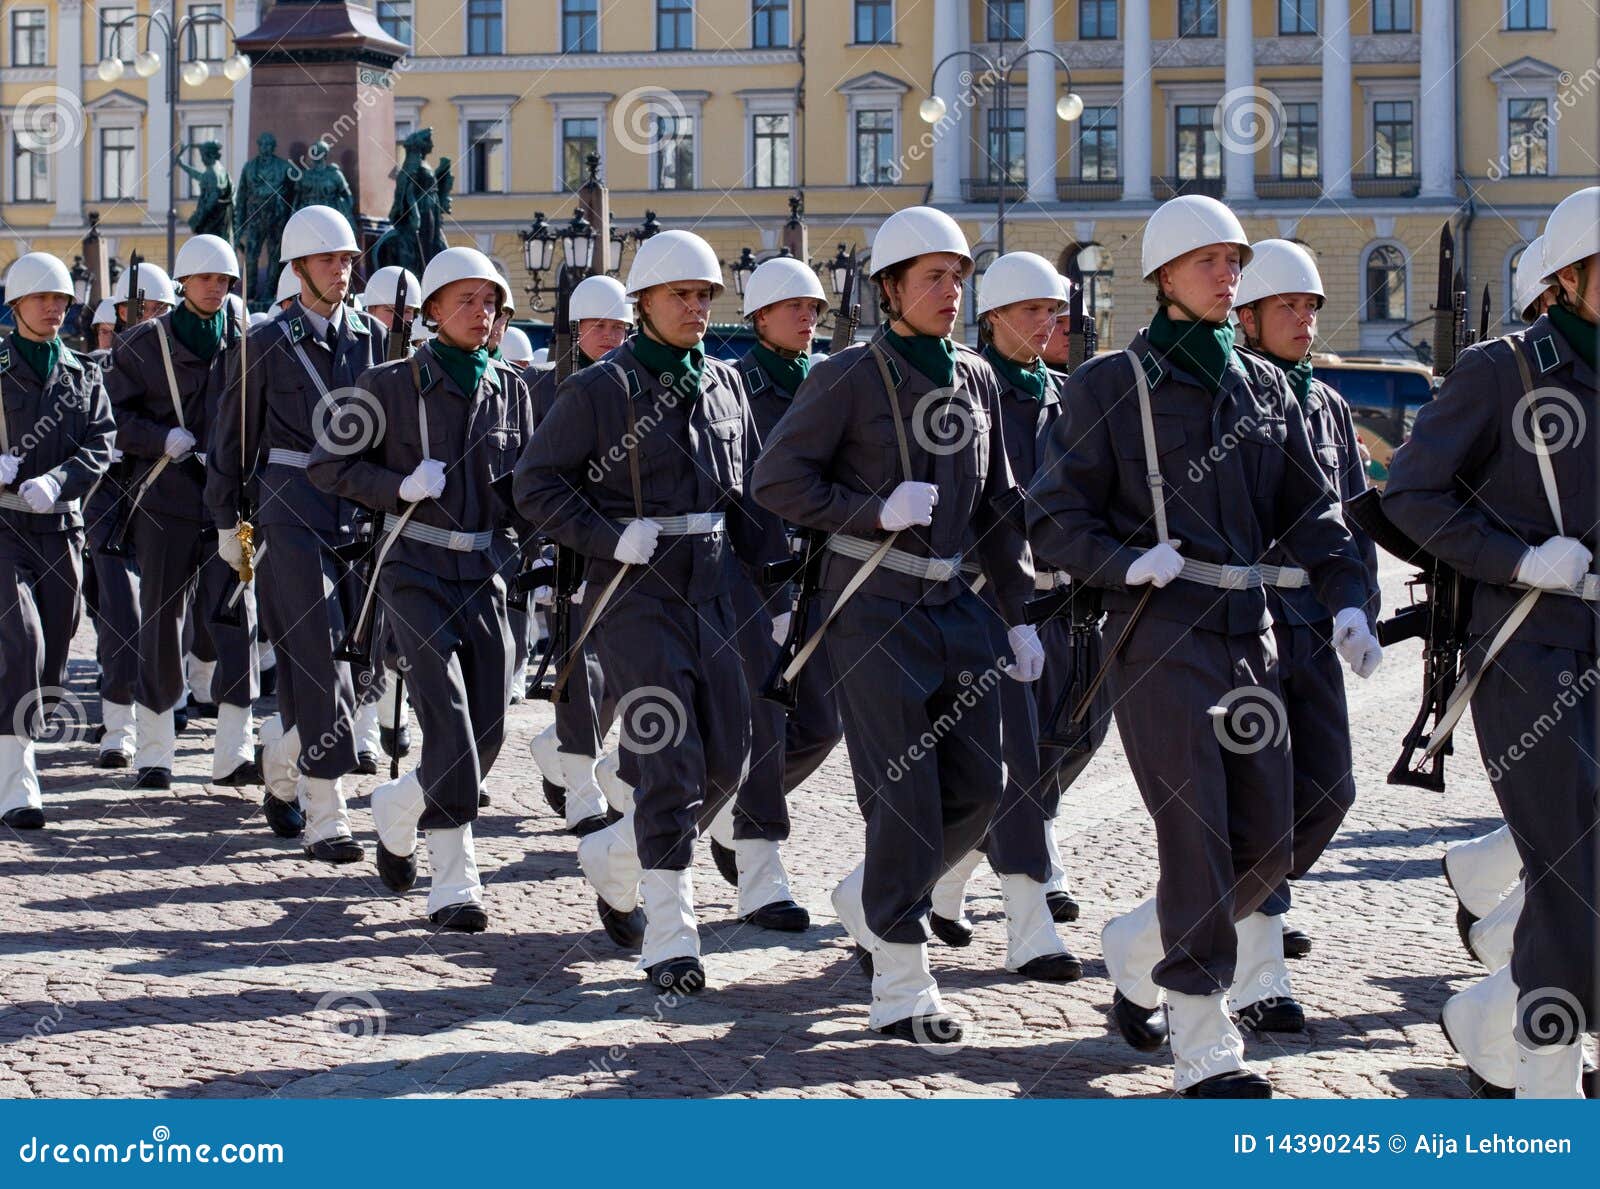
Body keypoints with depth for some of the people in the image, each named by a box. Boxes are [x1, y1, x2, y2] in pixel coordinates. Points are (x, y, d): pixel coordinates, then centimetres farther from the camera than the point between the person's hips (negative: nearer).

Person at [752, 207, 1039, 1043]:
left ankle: (868, 896, 29)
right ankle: (900, 987, 1)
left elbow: (997, 507, 16)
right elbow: (776, 478, -9)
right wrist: (877, 510, -17)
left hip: (953, 600, 6)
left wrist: (1019, 614, 12)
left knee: (977, 785, 5)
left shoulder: (977, 381, 11)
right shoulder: (849, 376, -7)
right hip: (873, 604, -6)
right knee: (905, 794, -8)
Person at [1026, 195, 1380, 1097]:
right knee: (1197, 835, -10)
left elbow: (1313, 507, 14)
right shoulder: (1110, 385, 0)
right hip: (1160, 631, -6)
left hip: (1251, 632, 6)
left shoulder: (1266, 387, 15)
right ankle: (1206, 1047, -2)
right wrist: (1127, 562, -19)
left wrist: (1348, 599, -1)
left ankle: (1138, 949, 30)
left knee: (1268, 845, 5)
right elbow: (1055, 517, -1)